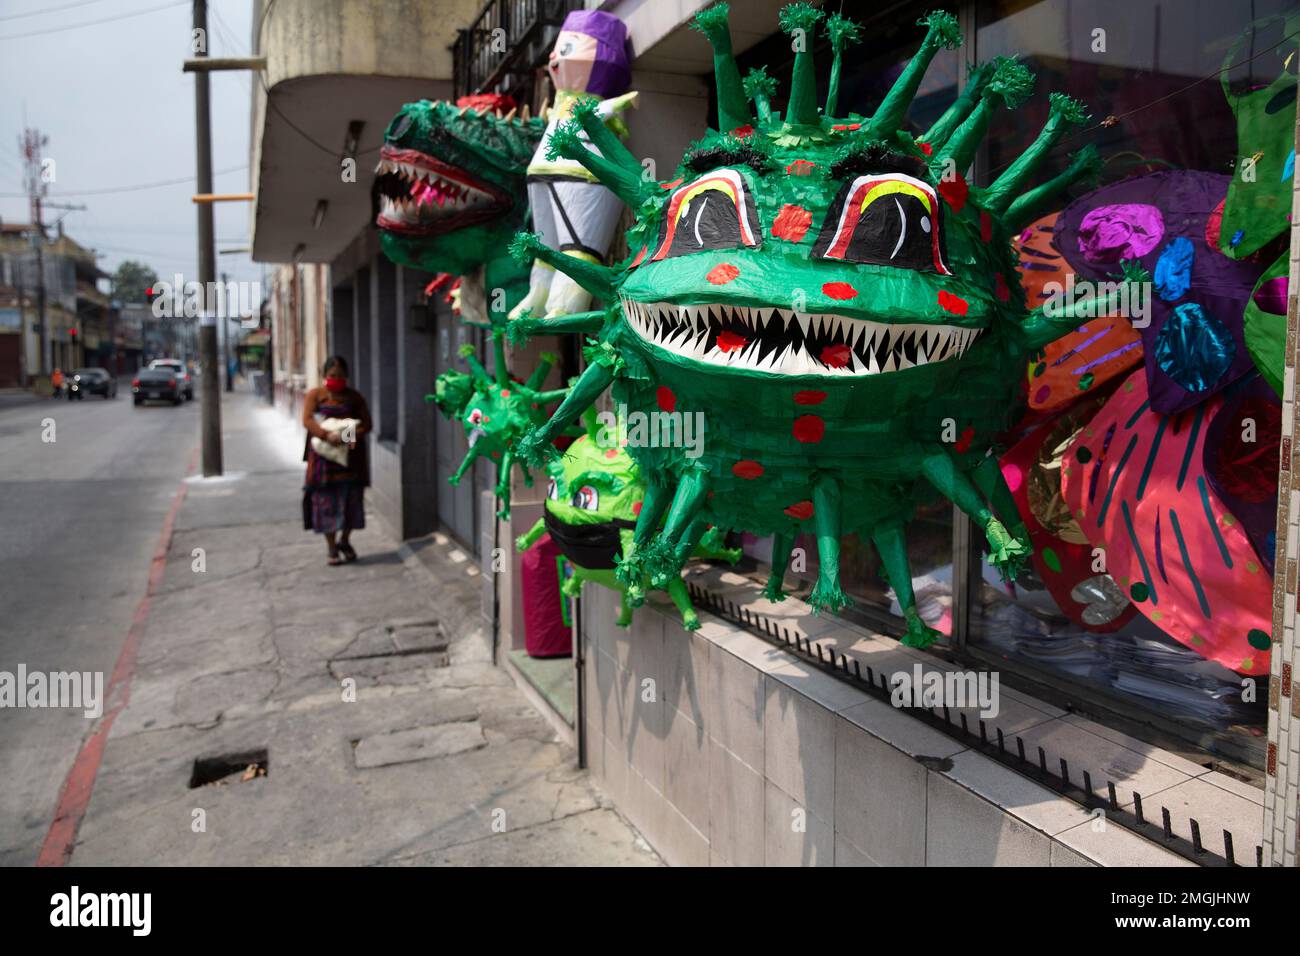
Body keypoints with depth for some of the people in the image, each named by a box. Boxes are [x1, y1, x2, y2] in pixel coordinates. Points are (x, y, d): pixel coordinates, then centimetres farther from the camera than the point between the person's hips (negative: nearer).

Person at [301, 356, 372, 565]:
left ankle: (344, 540, 24)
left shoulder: (354, 396, 9)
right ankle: (332, 548, 8)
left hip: (351, 452, 2)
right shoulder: (315, 395, 3)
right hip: (324, 455, -2)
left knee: (351, 499, 4)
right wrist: (327, 434, -26)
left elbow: (366, 423, 5)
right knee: (326, 500, -1)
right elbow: (307, 420, -9)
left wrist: (353, 434, -16)